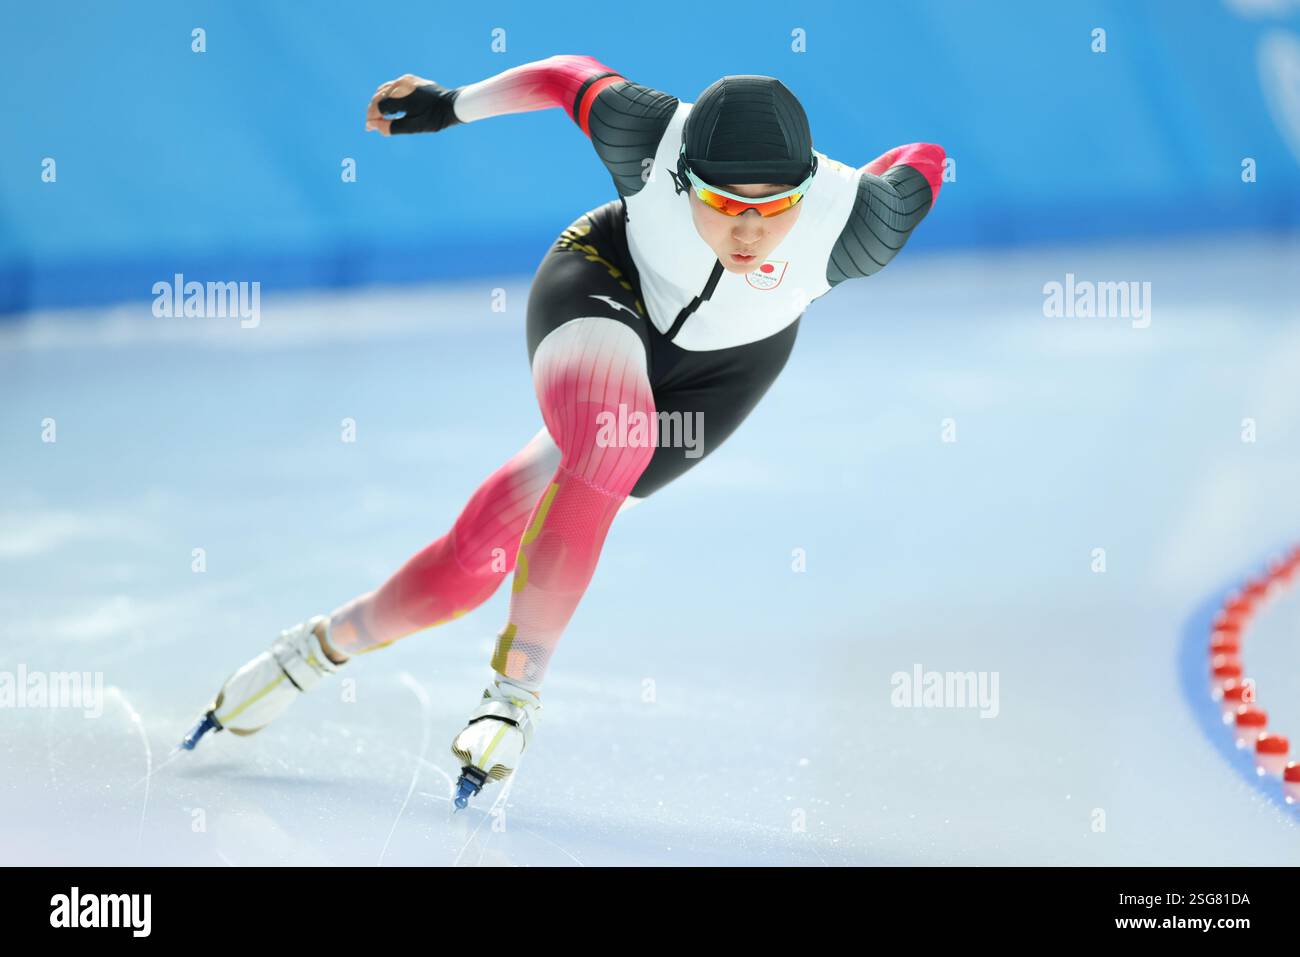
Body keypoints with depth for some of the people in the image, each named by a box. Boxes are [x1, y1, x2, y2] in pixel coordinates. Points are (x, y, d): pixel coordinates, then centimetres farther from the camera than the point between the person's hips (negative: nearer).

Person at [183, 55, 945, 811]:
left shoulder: (851, 218, -34)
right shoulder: (651, 135, -33)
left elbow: (924, 164, -12)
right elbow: (574, 76, -11)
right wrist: (452, 105, 2)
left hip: (724, 366, 1)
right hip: (607, 281, -1)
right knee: (607, 452, -34)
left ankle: (330, 642, 11)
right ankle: (518, 688, -19)